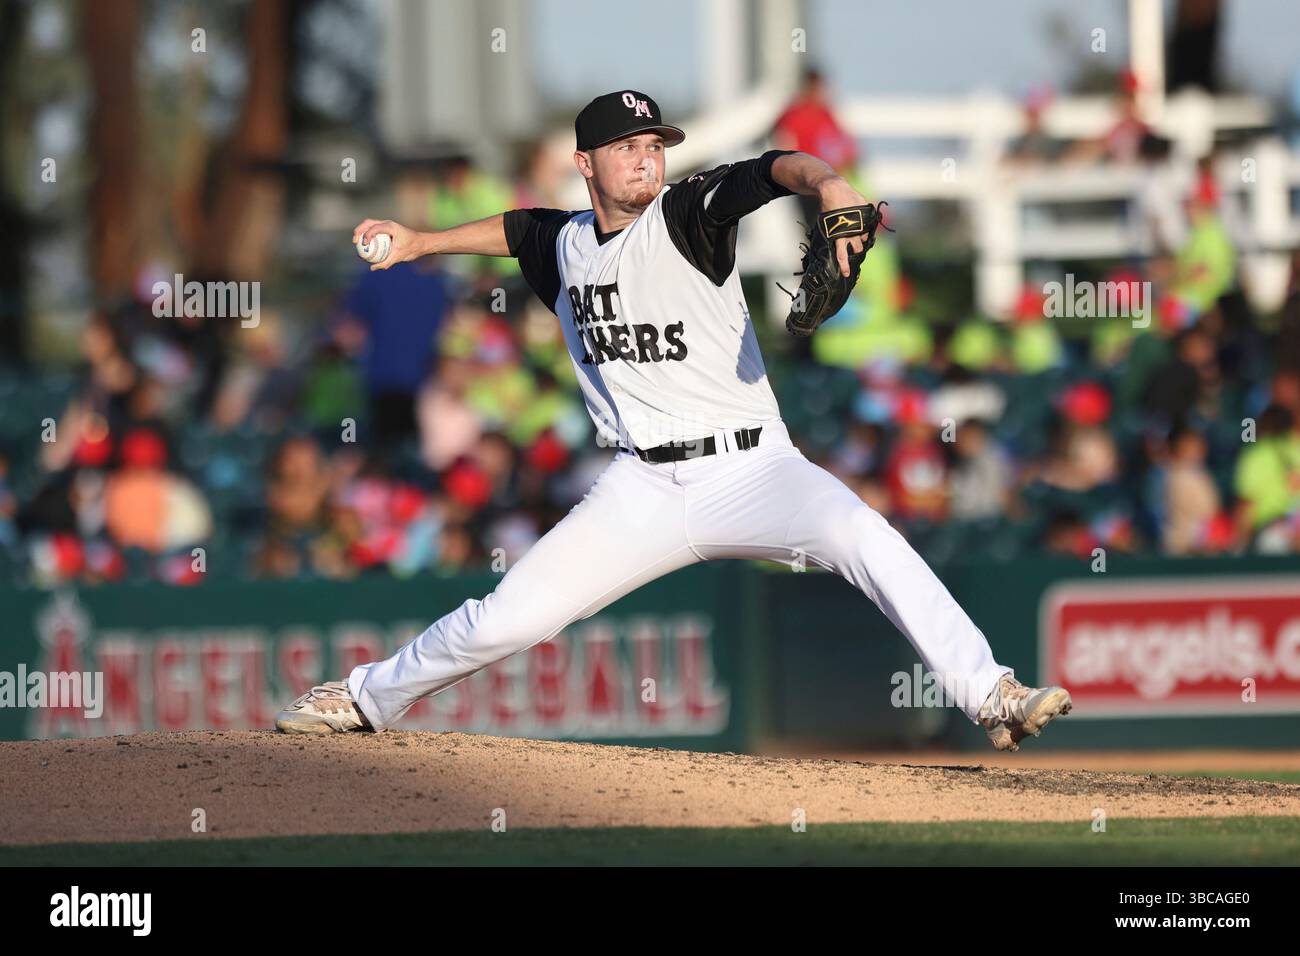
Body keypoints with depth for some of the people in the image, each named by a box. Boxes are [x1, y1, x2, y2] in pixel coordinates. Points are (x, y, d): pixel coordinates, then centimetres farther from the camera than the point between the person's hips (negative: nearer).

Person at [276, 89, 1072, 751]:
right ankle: (369, 698, 24)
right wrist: (420, 243, 32)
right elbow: (518, 230, 35)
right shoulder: (567, 244, 10)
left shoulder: (688, 216, -6)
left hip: (753, 467, -4)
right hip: (645, 489, 4)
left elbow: (770, 171, -26)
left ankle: (990, 698, -32)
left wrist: (826, 183, -47)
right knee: (502, 623, -1)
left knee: (867, 538, -32)